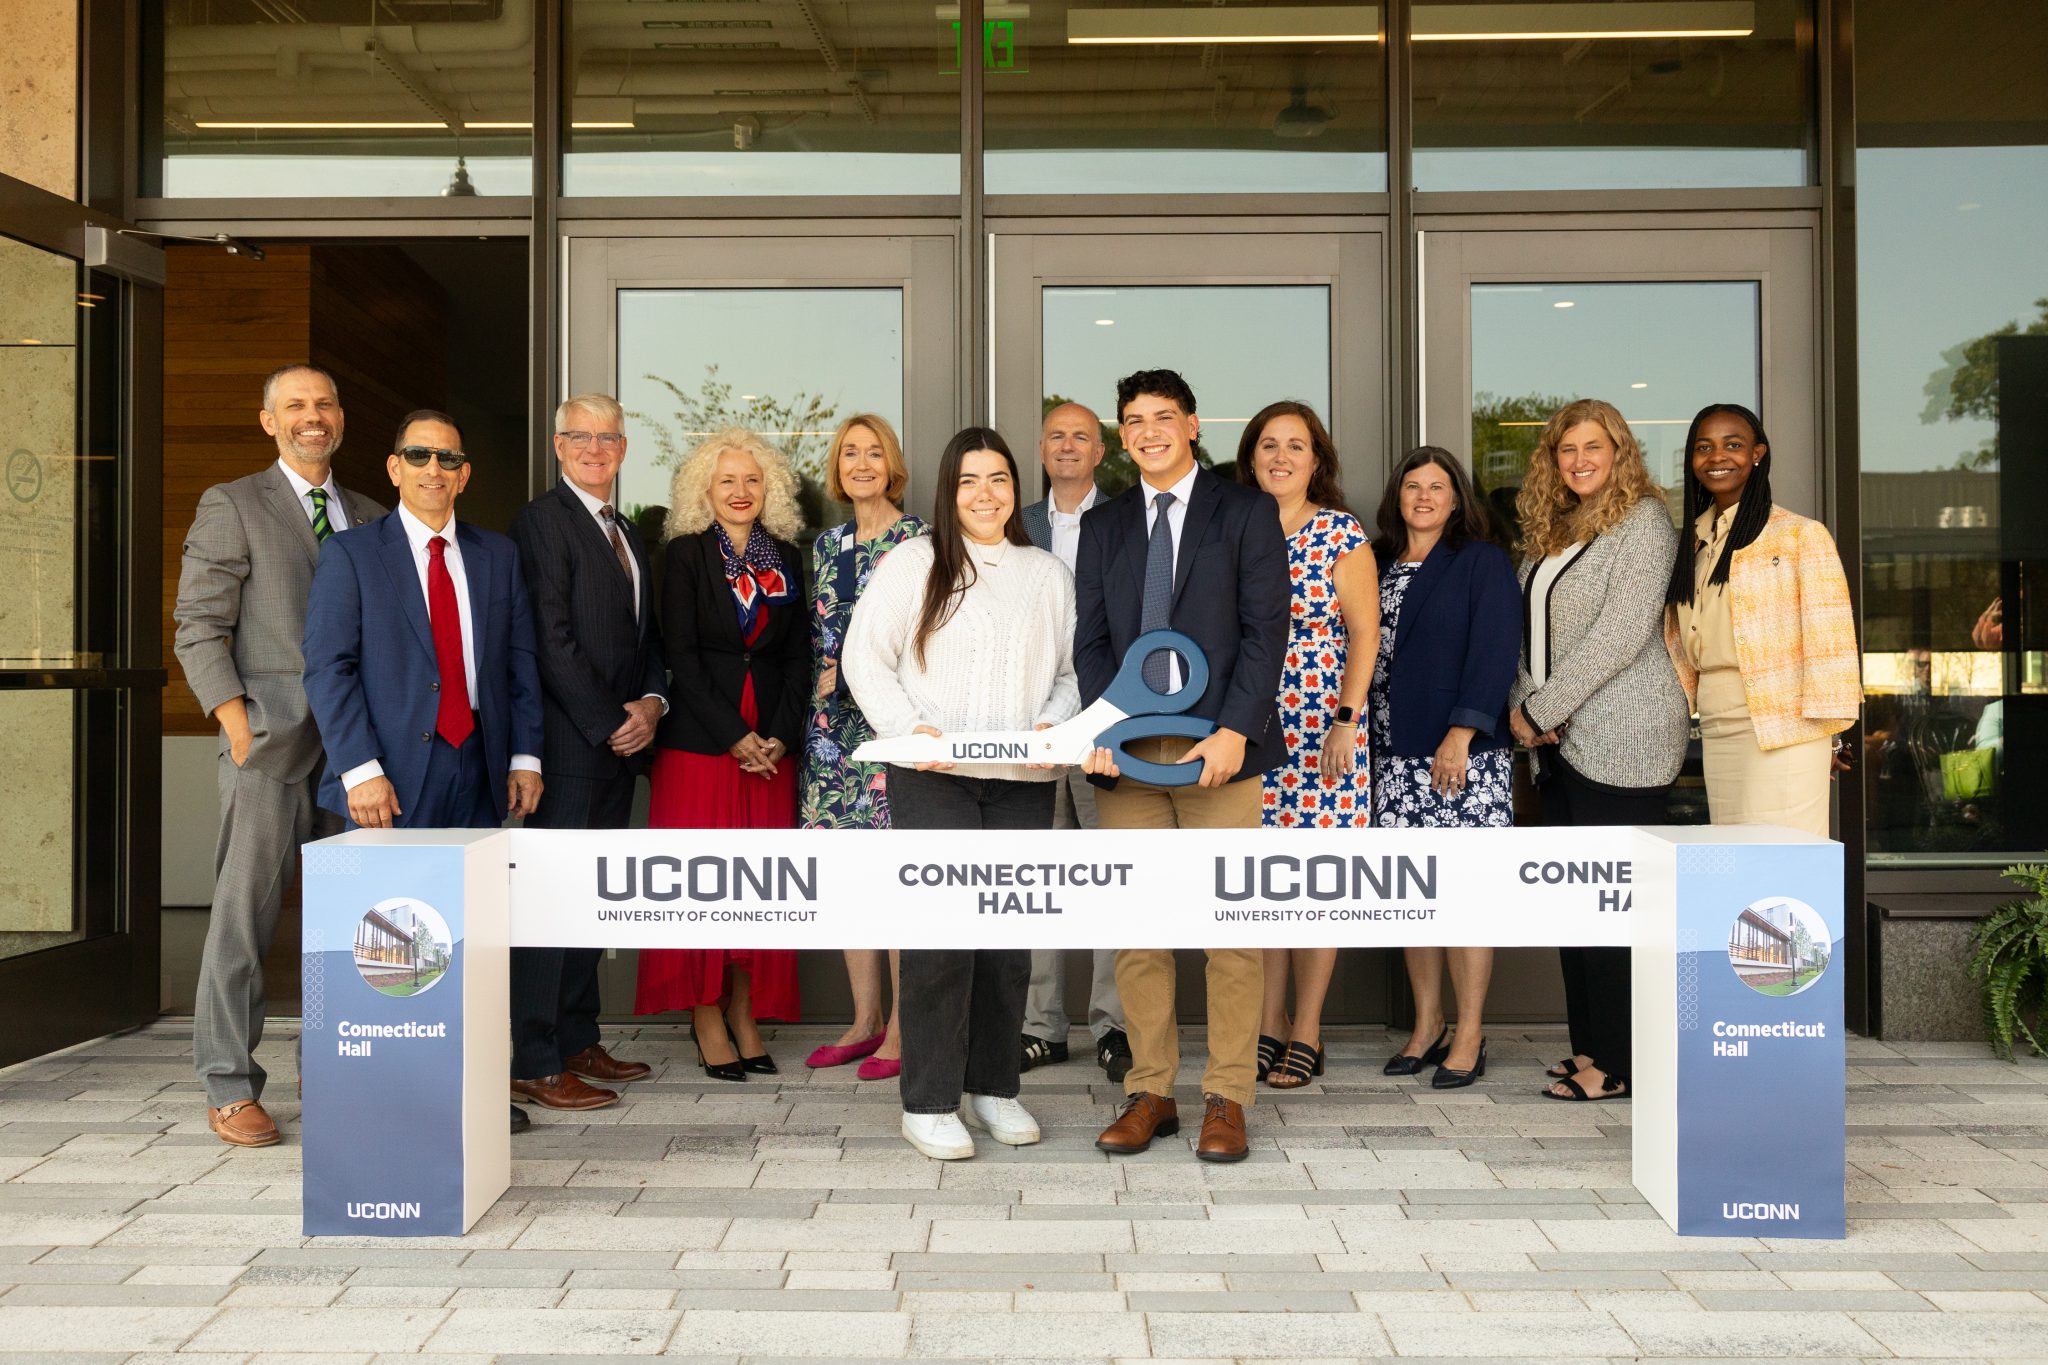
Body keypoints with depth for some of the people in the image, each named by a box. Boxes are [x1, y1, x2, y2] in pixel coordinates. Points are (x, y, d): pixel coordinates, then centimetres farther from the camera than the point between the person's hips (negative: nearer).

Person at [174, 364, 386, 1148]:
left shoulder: (370, 519, 17)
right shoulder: (231, 506, 3)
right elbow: (198, 628, -2)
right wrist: (238, 723, -11)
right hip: (274, 742, -4)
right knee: (244, 913, -2)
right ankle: (230, 1090, 8)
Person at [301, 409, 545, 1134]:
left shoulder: (498, 555, 14)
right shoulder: (351, 554, 2)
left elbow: (520, 660, 14)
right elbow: (327, 668, -4)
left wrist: (525, 755, 6)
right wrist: (360, 769, -13)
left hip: (479, 771, 4)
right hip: (394, 776, -4)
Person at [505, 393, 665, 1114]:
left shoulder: (626, 533, 19)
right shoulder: (542, 519, -7)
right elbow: (551, 640, -14)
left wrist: (651, 701, 2)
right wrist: (609, 723, -13)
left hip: (619, 741, 9)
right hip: (568, 744, -8)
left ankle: (577, 1040, 22)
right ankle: (533, 1062, 0)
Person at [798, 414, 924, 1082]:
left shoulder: (920, 540, -2)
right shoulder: (827, 544, 15)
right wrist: (824, 681, 3)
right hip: (833, 719, 6)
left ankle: (902, 1026, 4)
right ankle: (865, 1020, 17)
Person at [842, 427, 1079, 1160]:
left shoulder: (1048, 574, 15)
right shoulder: (911, 563, 5)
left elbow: (1072, 671, 14)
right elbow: (865, 659, 0)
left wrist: (1054, 722, -6)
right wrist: (911, 728, -13)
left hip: (1023, 779, 4)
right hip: (933, 777, -4)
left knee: (1011, 935, 7)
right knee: (942, 933, -8)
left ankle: (994, 1087, 20)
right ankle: (929, 1104, 1)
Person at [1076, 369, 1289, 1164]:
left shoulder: (1247, 512, 6)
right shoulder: (1103, 526, 16)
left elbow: (1266, 629, -2)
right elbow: (1091, 641, 11)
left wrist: (1234, 730, -13)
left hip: (1217, 747, -3)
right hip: (1126, 750, 3)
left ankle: (1225, 1099, 10)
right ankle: (1149, 1093, 15)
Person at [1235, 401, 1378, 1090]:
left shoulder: (1342, 534, -1)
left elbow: (1364, 632, -3)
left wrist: (1346, 722, -11)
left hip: (1322, 730, -3)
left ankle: (1307, 1031, 9)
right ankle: (1267, 1024, 16)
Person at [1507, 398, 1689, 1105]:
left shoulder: (1642, 522, -7)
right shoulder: (1548, 532, 16)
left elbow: (1620, 634, -16)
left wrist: (1540, 710, -15)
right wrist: (1522, 705, -1)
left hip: (1621, 739, -8)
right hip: (1559, 741, 8)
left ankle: (1620, 1064, 1)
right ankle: (1588, 1044, 19)